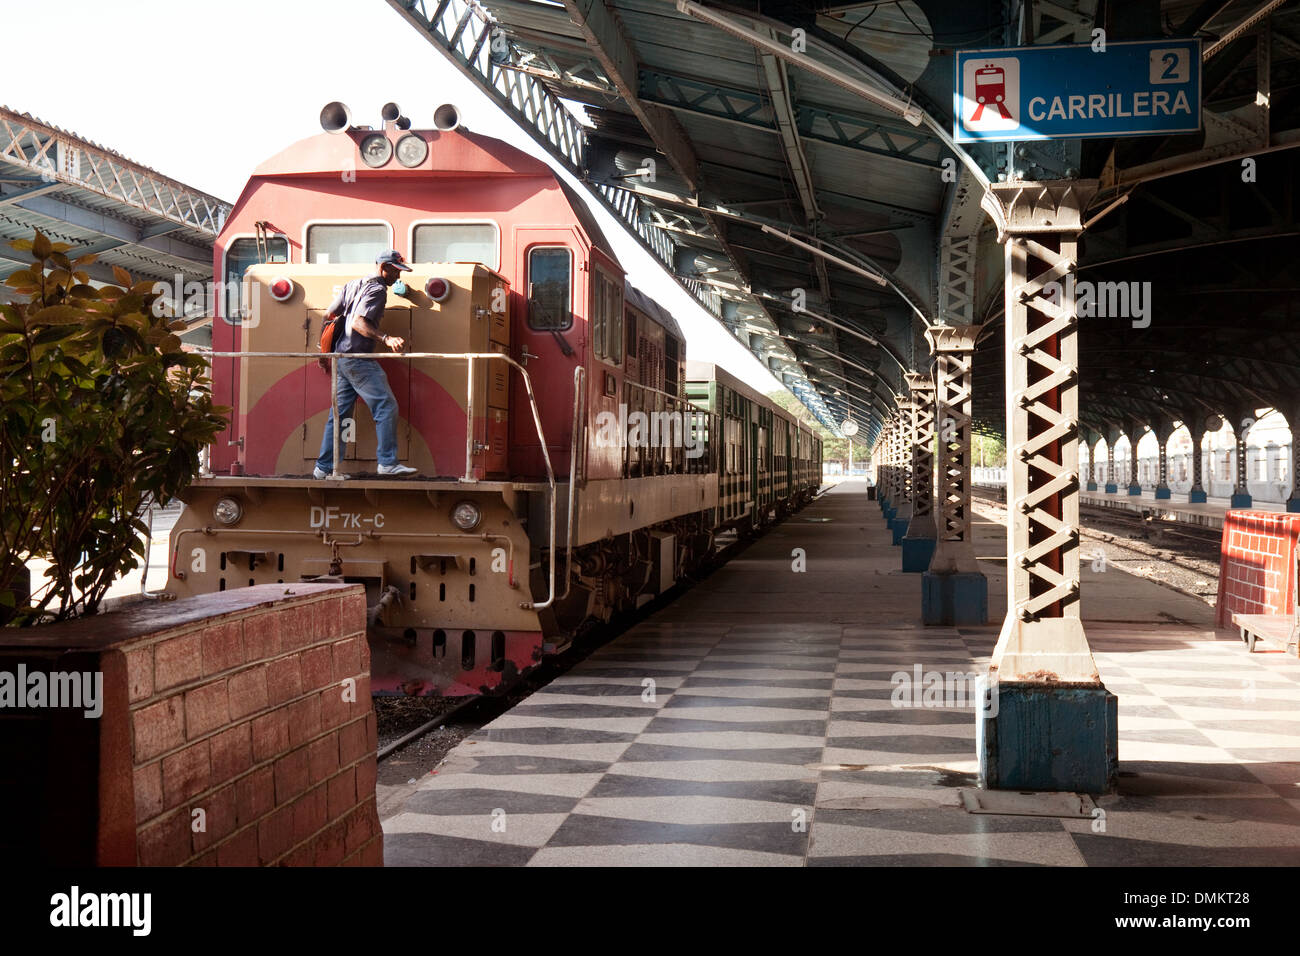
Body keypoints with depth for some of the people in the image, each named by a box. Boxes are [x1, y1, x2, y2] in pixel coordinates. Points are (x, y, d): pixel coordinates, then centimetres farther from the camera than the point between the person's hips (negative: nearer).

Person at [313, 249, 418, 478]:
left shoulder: (353, 285, 19)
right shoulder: (377, 289, -8)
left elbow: (329, 315, 22)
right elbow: (358, 322, -22)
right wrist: (386, 339, -32)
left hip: (342, 357, 10)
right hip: (358, 359, -10)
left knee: (339, 413, 11)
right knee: (386, 406, -8)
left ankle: (323, 467, 13)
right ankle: (388, 463, -11)